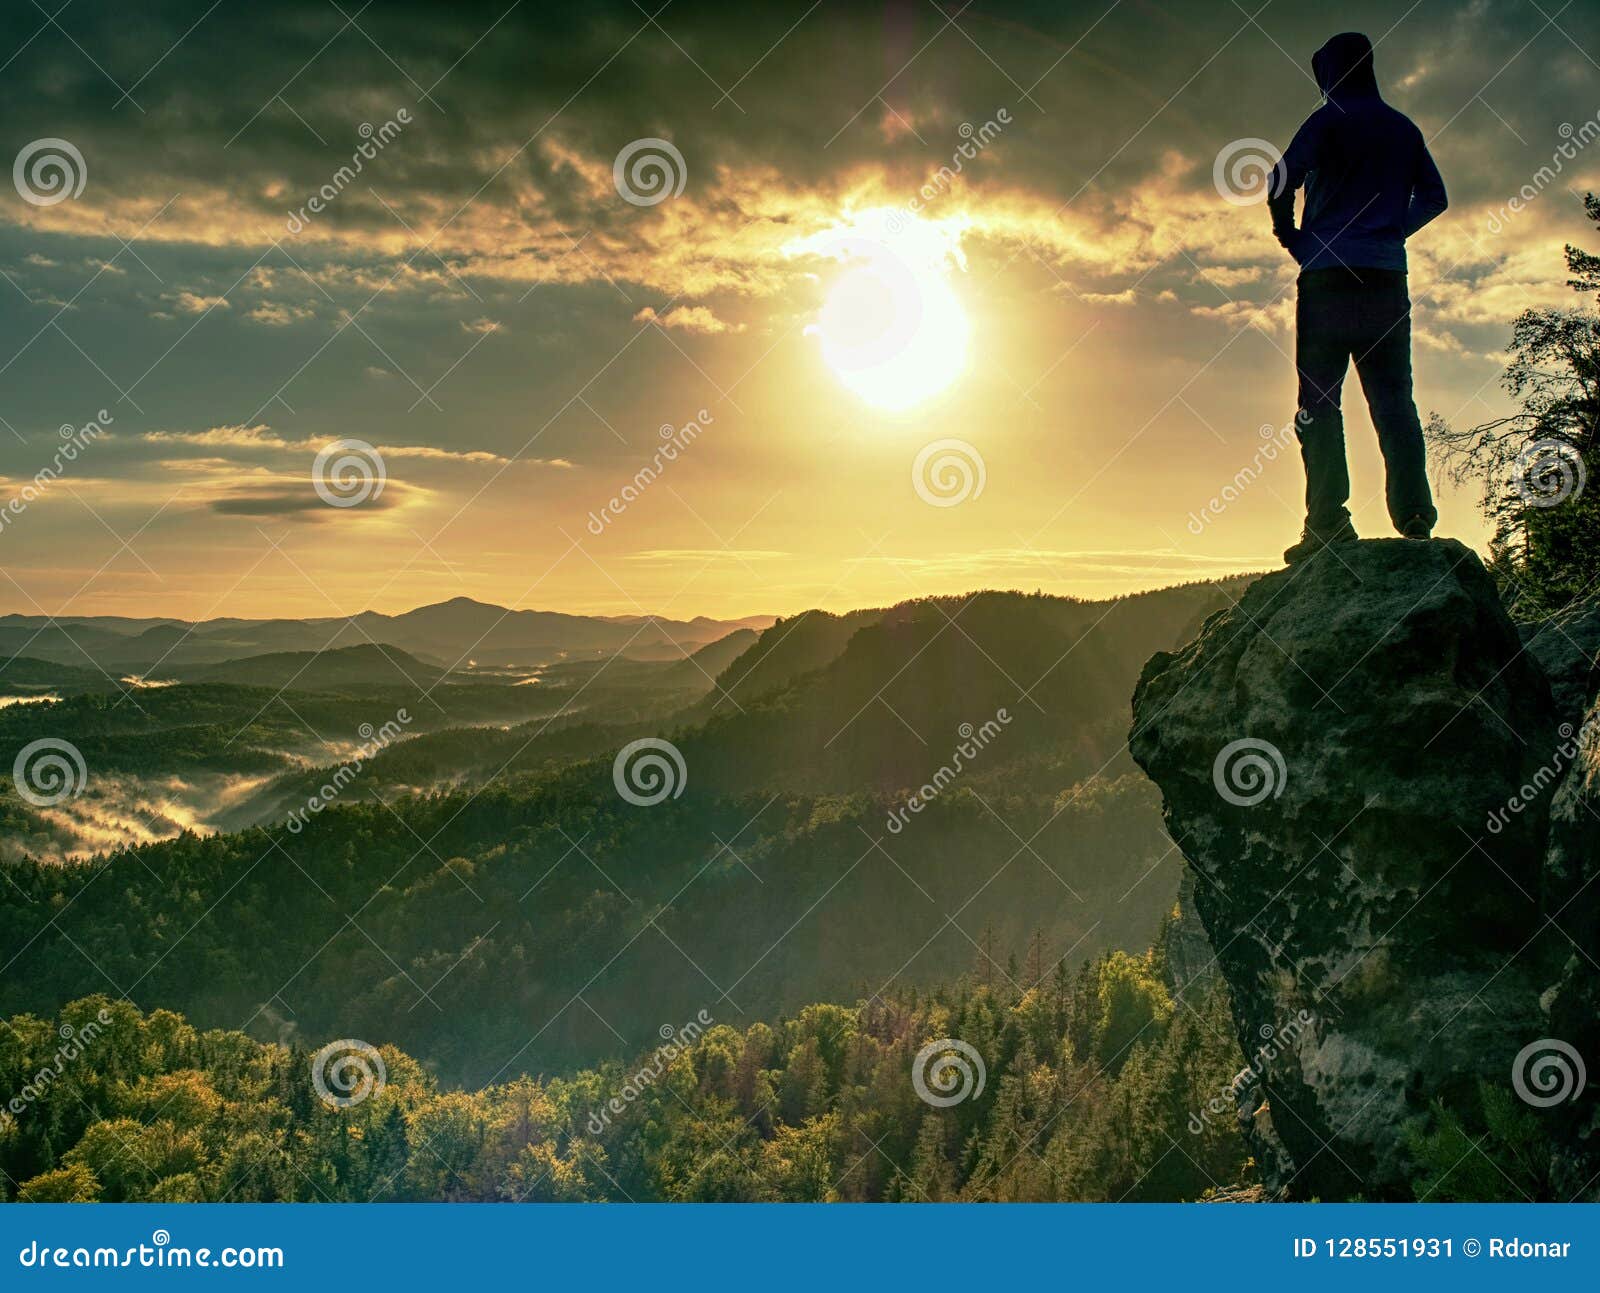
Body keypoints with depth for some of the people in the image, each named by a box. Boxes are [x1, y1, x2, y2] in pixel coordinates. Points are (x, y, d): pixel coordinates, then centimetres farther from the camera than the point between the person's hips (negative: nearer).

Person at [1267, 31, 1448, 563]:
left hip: (1329, 276, -5)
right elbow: (1434, 196, 20)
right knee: (1392, 397, 4)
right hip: (1389, 279, 5)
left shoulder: (1330, 119, 0)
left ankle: (1328, 521, -17)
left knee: (1319, 399, -7)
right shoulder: (1405, 129, 18)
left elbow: (1281, 180, -12)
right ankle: (1414, 515, -7)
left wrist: (1290, 235, 2)